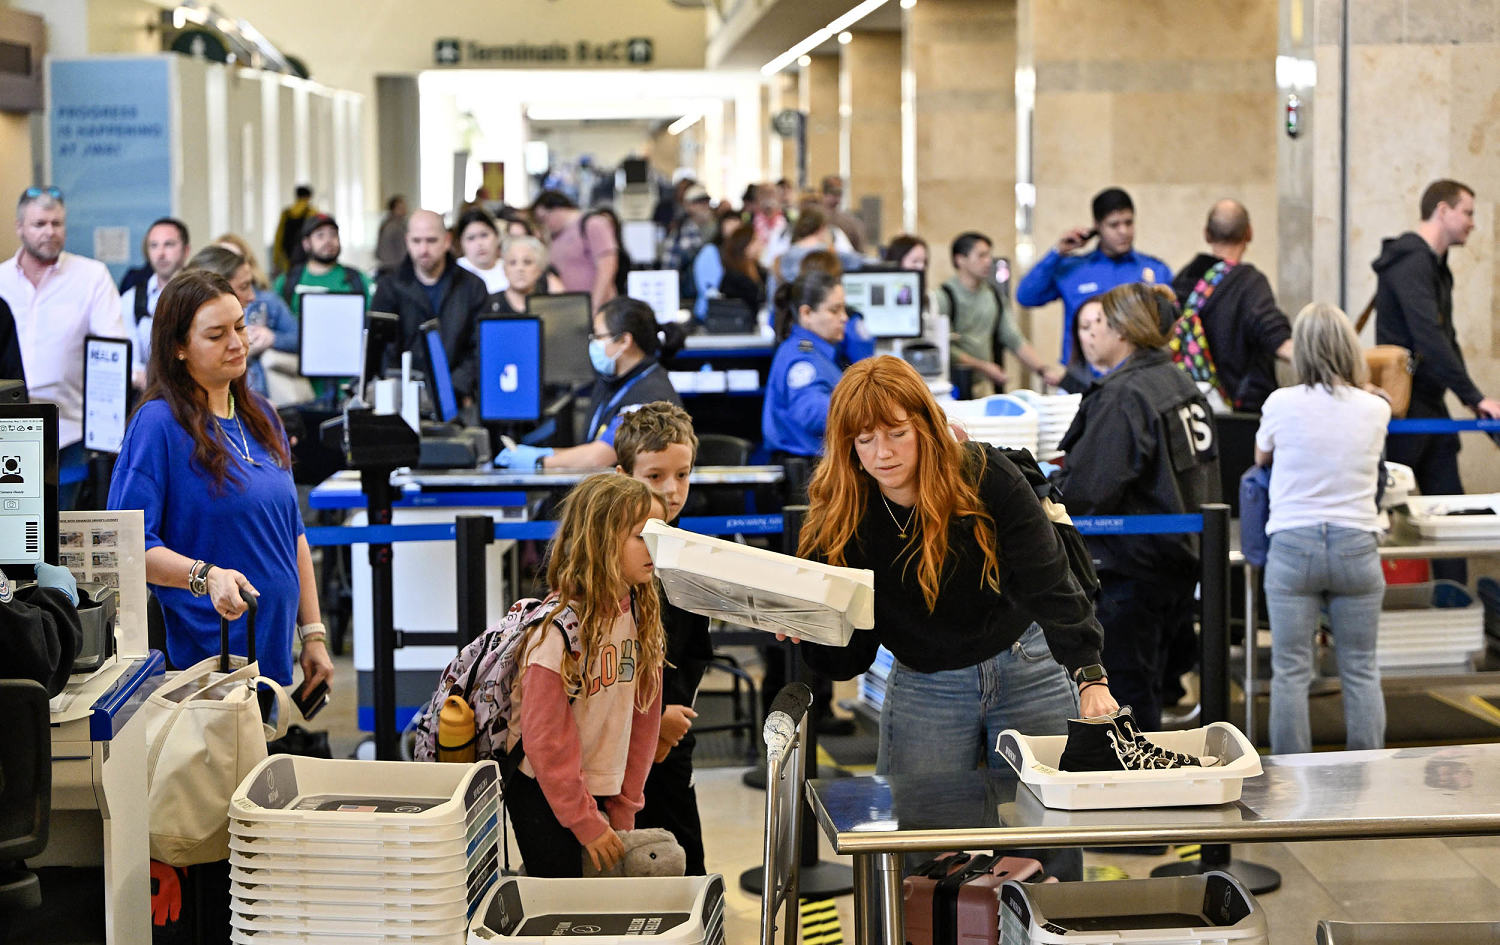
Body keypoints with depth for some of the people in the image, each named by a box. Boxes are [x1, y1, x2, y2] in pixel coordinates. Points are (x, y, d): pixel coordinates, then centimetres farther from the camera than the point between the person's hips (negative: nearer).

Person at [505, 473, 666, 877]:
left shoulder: (643, 614, 1)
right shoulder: (558, 628, -21)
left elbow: (644, 717, 7)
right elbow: (545, 739, -18)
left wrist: (624, 809, 6)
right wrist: (587, 823, -14)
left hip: (601, 793, 6)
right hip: (544, 795, -6)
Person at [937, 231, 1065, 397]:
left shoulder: (996, 296, 13)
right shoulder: (943, 297, -7)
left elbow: (1015, 340, 13)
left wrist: (1044, 369, 0)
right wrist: (980, 366, -17)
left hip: (984, 385, 5)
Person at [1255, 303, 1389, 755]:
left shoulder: (1281, 404, -5)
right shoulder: (1376, 409, 0)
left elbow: (1261, 457, 16)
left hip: (1293, 545, -2)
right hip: (1356, 544, 2)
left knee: (1290, 671, 2)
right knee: (1361, 672, 9)